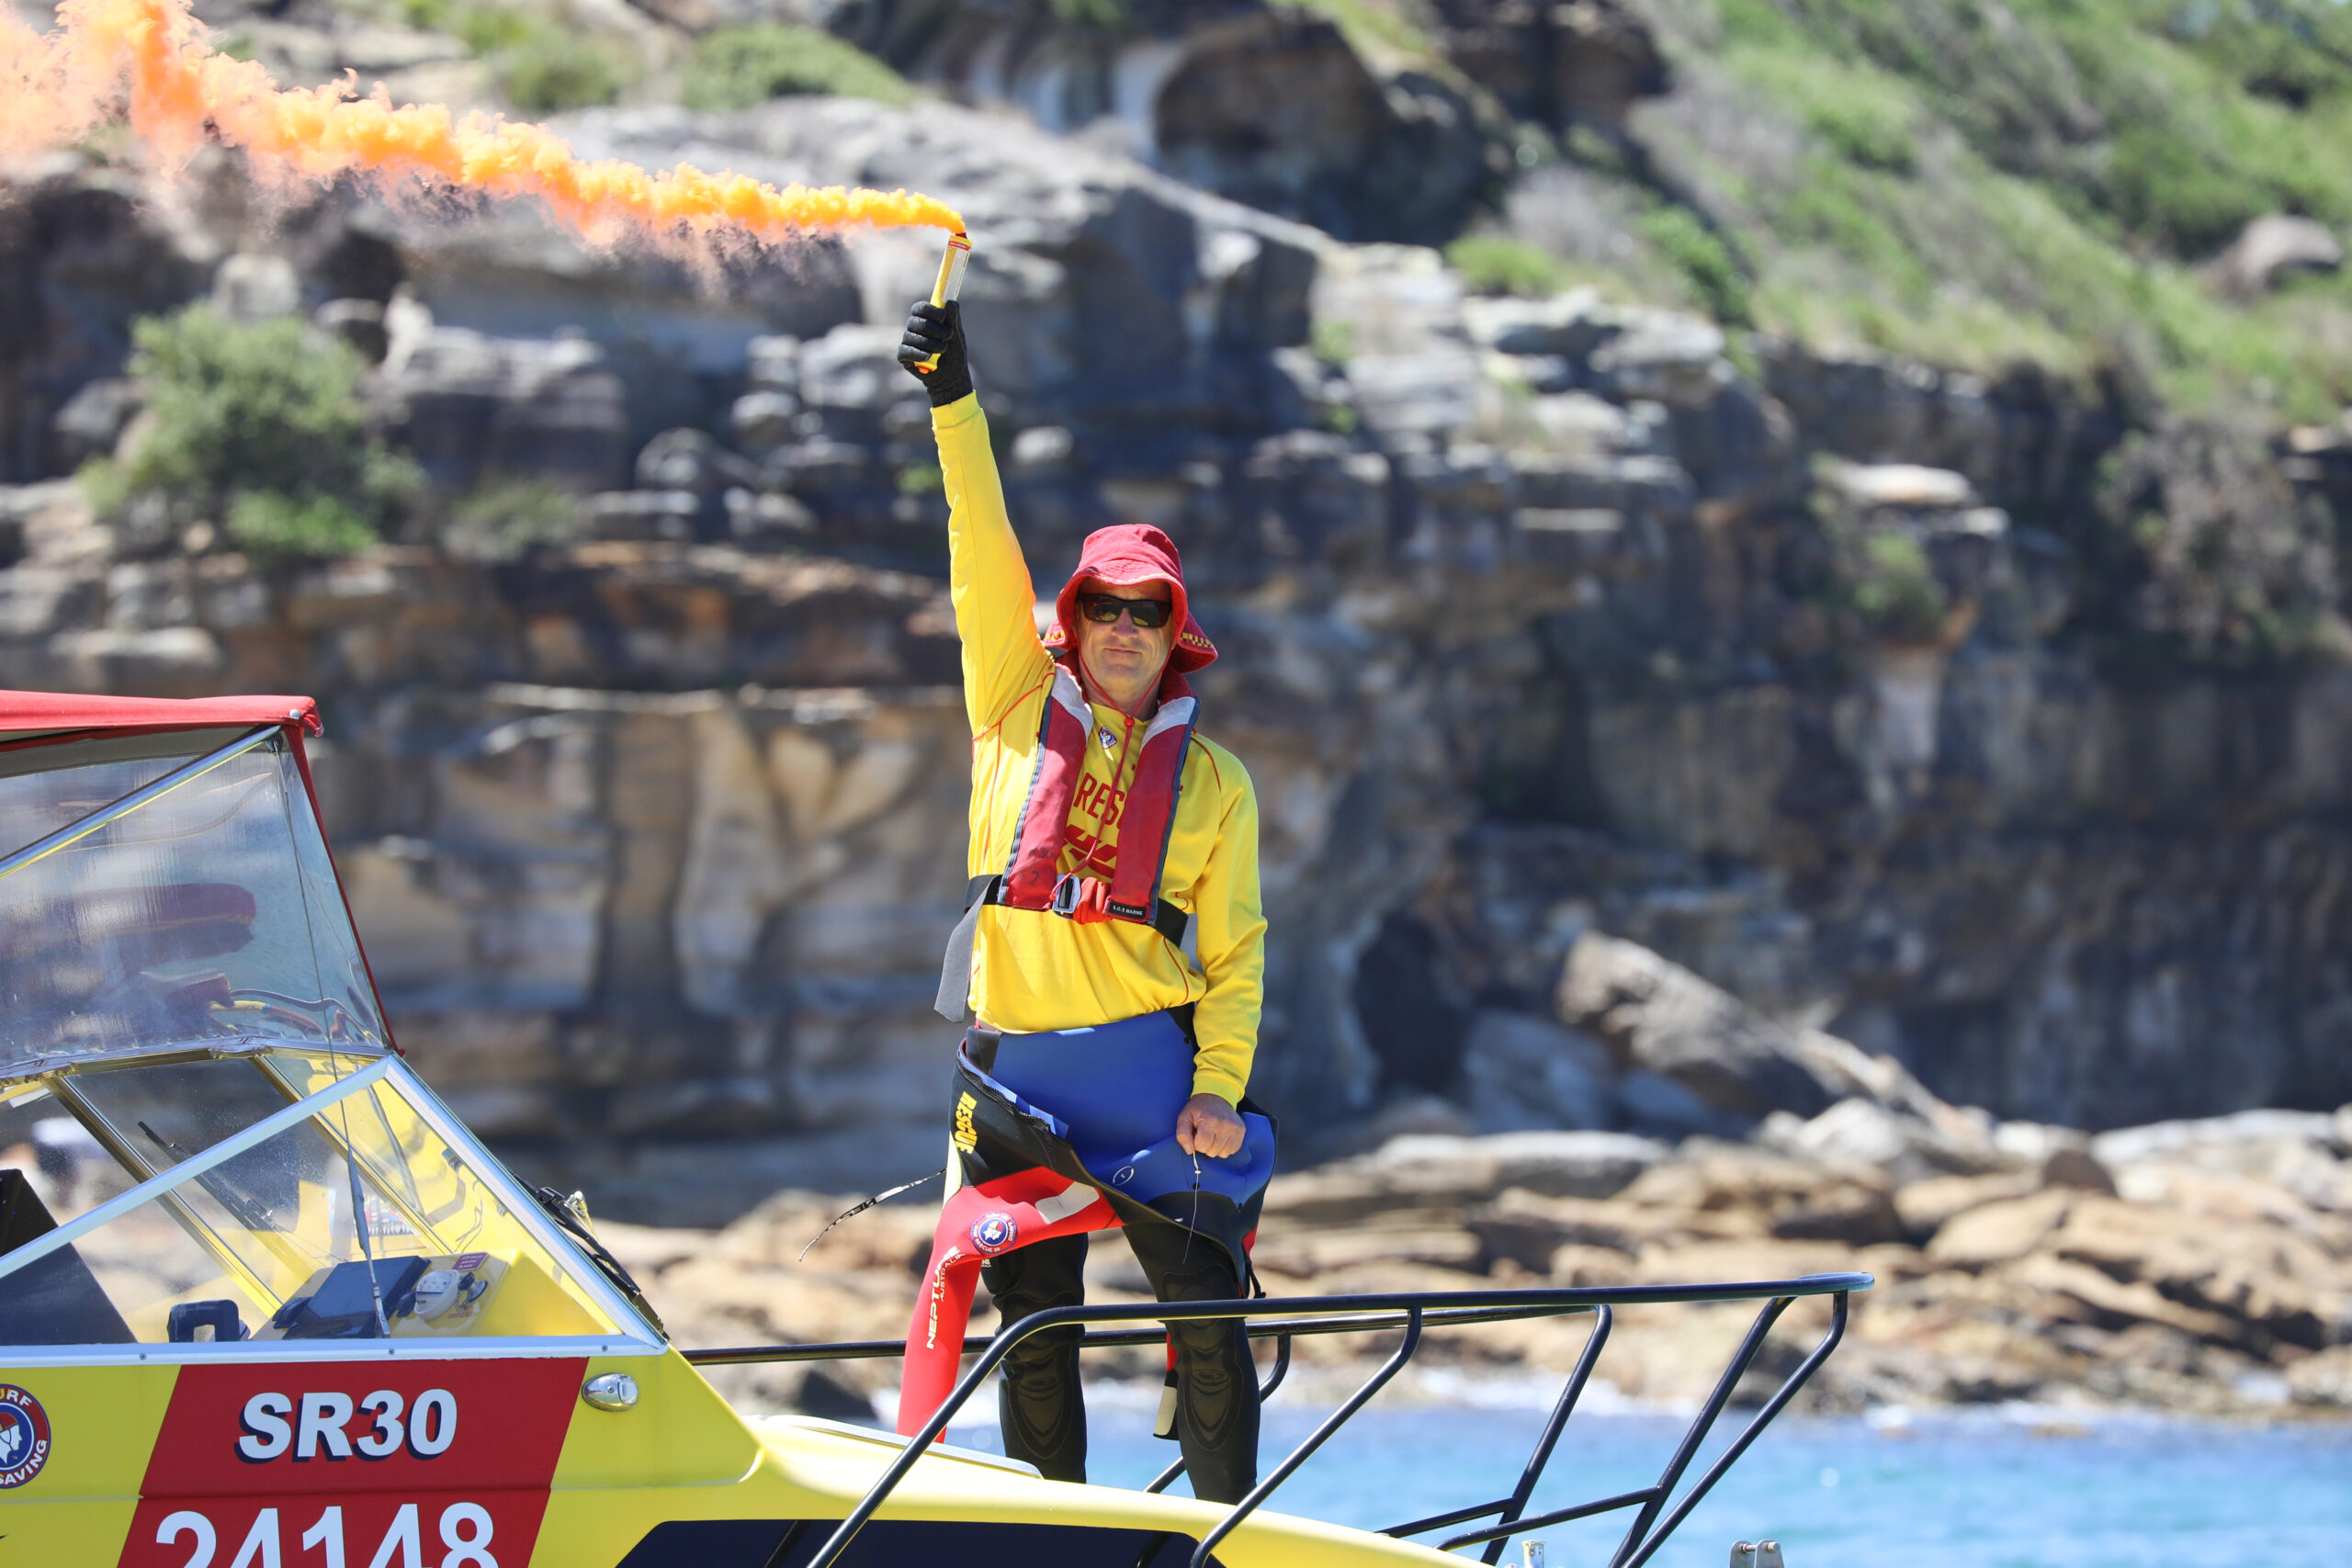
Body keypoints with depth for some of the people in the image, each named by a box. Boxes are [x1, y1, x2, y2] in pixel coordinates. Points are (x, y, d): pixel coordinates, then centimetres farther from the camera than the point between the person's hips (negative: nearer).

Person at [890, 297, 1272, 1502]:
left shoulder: (1211, 781, 8)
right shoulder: (1020, 715, 9)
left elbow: (1234, 952, 6)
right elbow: (985, 555, 1)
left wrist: (1219, 1085, -8)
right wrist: (952, 403, -8)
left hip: (1151, 1062, -1)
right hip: (1015, 1073, 1)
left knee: (1206, 1318, -6)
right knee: (1034, 1330, 5)